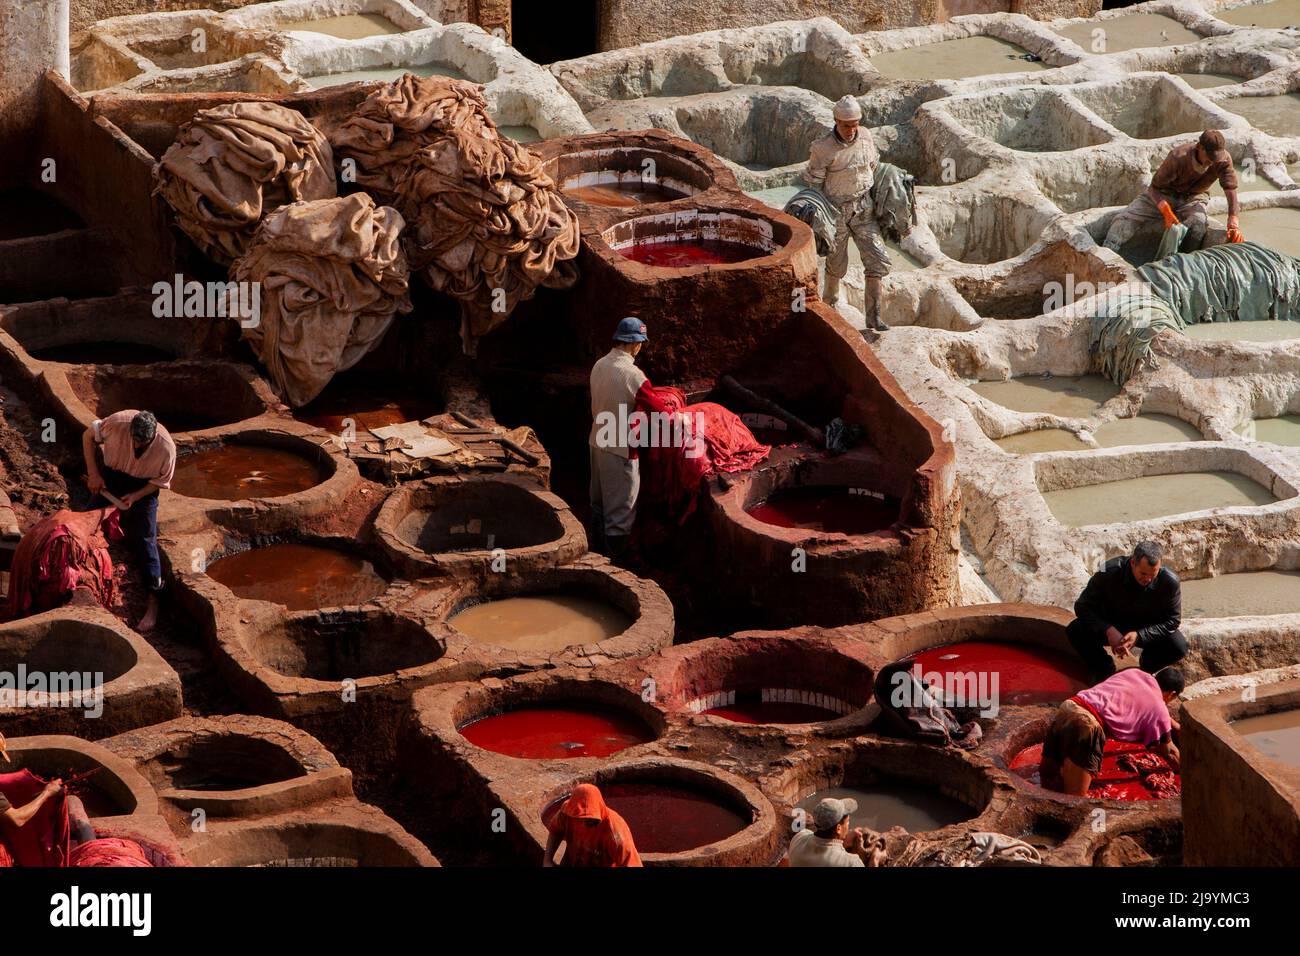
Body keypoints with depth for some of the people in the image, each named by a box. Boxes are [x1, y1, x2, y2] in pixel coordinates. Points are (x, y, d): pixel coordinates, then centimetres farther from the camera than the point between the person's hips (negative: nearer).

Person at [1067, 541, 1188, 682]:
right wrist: (1109, 631, -37)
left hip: (1147, 630, 0)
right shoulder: (1109, 573, -27)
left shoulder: (1170, 582, -25)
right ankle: (1105, 672, -1)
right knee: (1075, 631, -28)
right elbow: (1083, 606, -20)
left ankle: (1145, 671, 4)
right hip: (1112, 626, 0)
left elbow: (1172, 620, -17)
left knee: (1179, 646, -29)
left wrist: (1139, 635, -33)